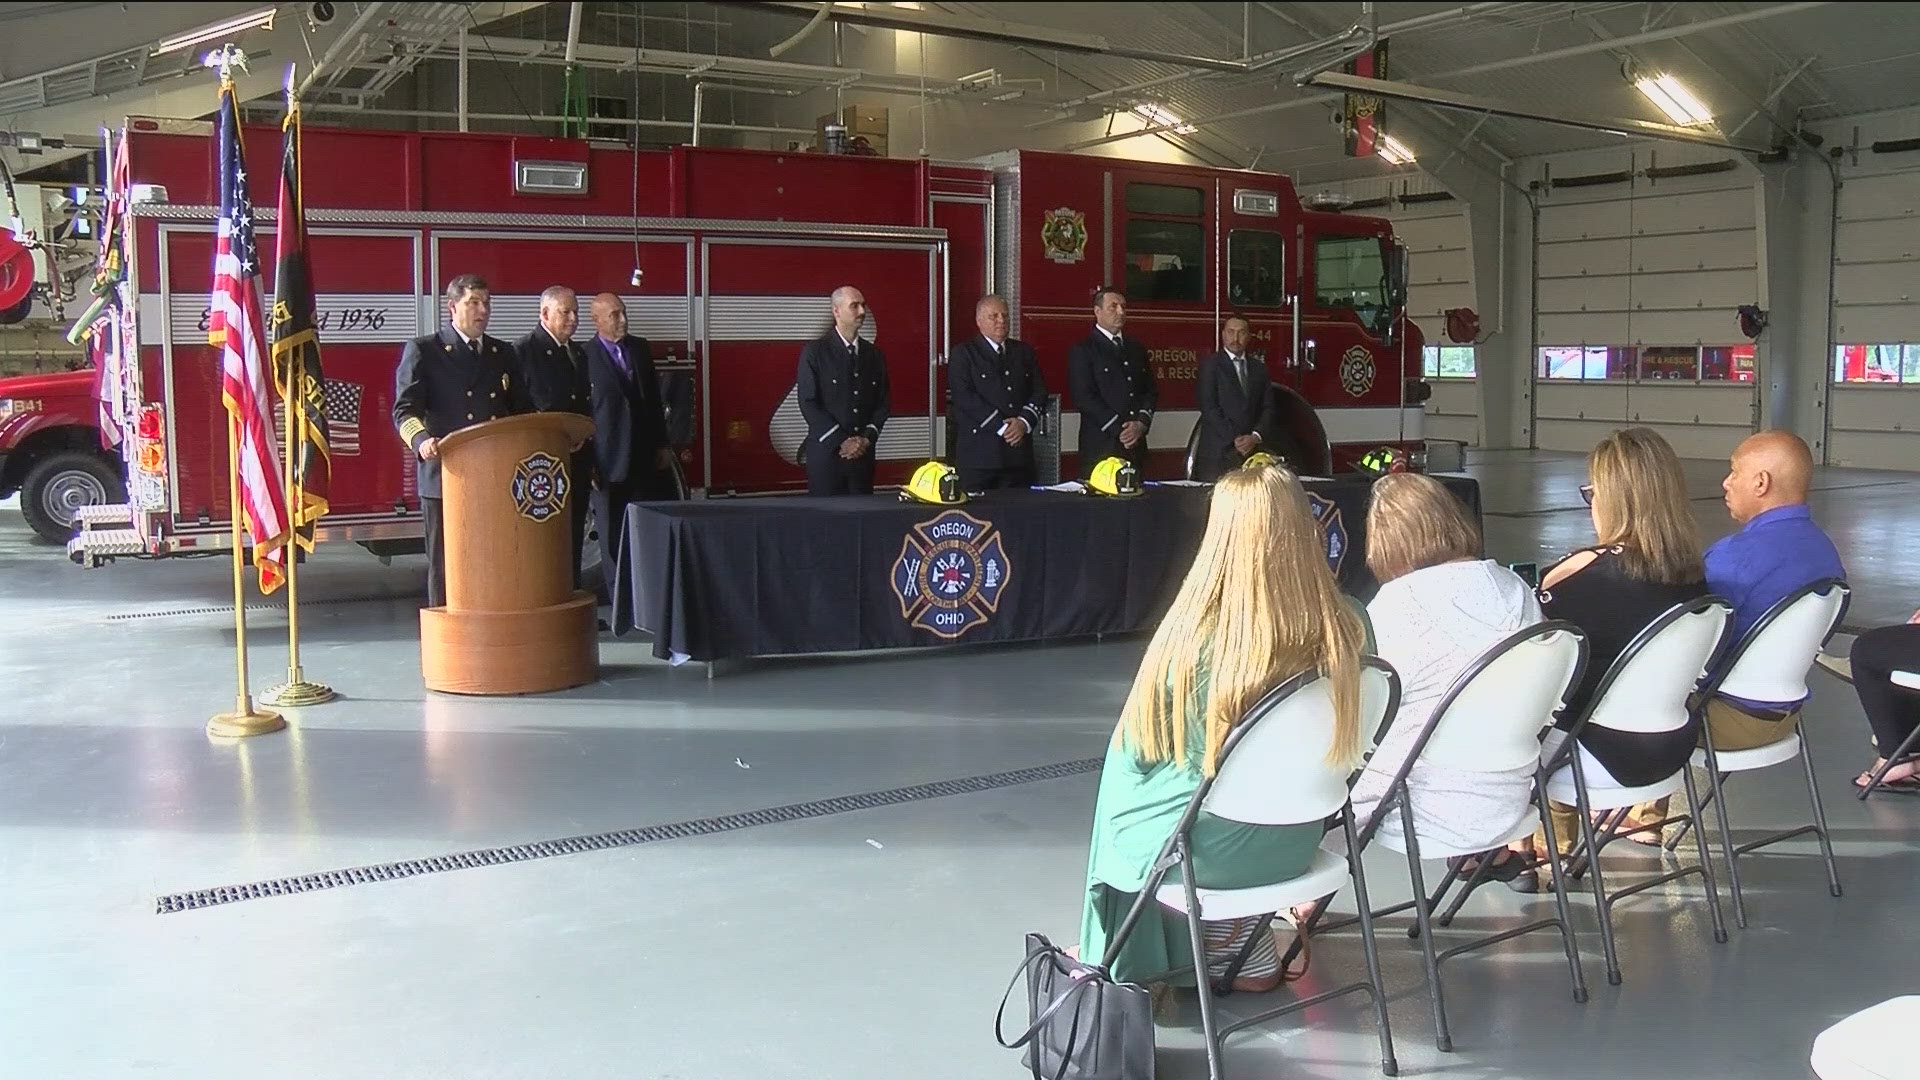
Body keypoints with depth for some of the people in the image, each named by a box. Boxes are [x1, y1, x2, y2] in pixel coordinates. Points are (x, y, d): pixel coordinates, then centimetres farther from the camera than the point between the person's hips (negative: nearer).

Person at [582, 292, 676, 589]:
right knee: (614, 535, 4)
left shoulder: (640, 348, 9)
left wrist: (662, 444, 8)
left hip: (647, 455, 5)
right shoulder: (584, 356, -7)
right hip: (610, 461, -5)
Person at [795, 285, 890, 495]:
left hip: (863, 452, 4)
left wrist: (867, 438, -4)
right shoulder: (814, 352, -3)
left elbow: (882, 402, 12)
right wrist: (841, 442, -13)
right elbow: (808, 403, -8)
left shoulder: (874, 354, 12)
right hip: (826, 451, -4)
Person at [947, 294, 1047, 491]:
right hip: (979, 451, -4)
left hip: (1019, 449, 4)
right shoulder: (963, 353, 2)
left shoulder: (1024, 352, 17)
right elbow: (965, 397, -9)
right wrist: (1002, 427, -13)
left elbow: (1040, 393, 11)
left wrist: (1024, 422, -9)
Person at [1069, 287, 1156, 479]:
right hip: (1100, 447, -5)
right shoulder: (1082, 351, 0)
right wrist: (1119, 429, -12)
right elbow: (1084, 398, -8)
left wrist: (1141, 423, -3)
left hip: (1136, 444, 5)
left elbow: (1151, 391, 16)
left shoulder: (1137, 349, 19)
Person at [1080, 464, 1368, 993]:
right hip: (1294, 844, 4)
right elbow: (1344, 744, 3)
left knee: (1123, 764, 24)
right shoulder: (1345, 631, -16)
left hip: (1214, 850, -4)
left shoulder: (1196, 638, -26)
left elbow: (1135, 748, -10)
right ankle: (1244, 949, 28)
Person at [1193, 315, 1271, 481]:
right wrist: (1234, 439, -12)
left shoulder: (1259, 368, 17)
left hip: (1251, 449, 4)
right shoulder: (1210, 365, 2)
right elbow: (1208, 407, -6)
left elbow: (1268, 408, 13)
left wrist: (1255, 436, -5)